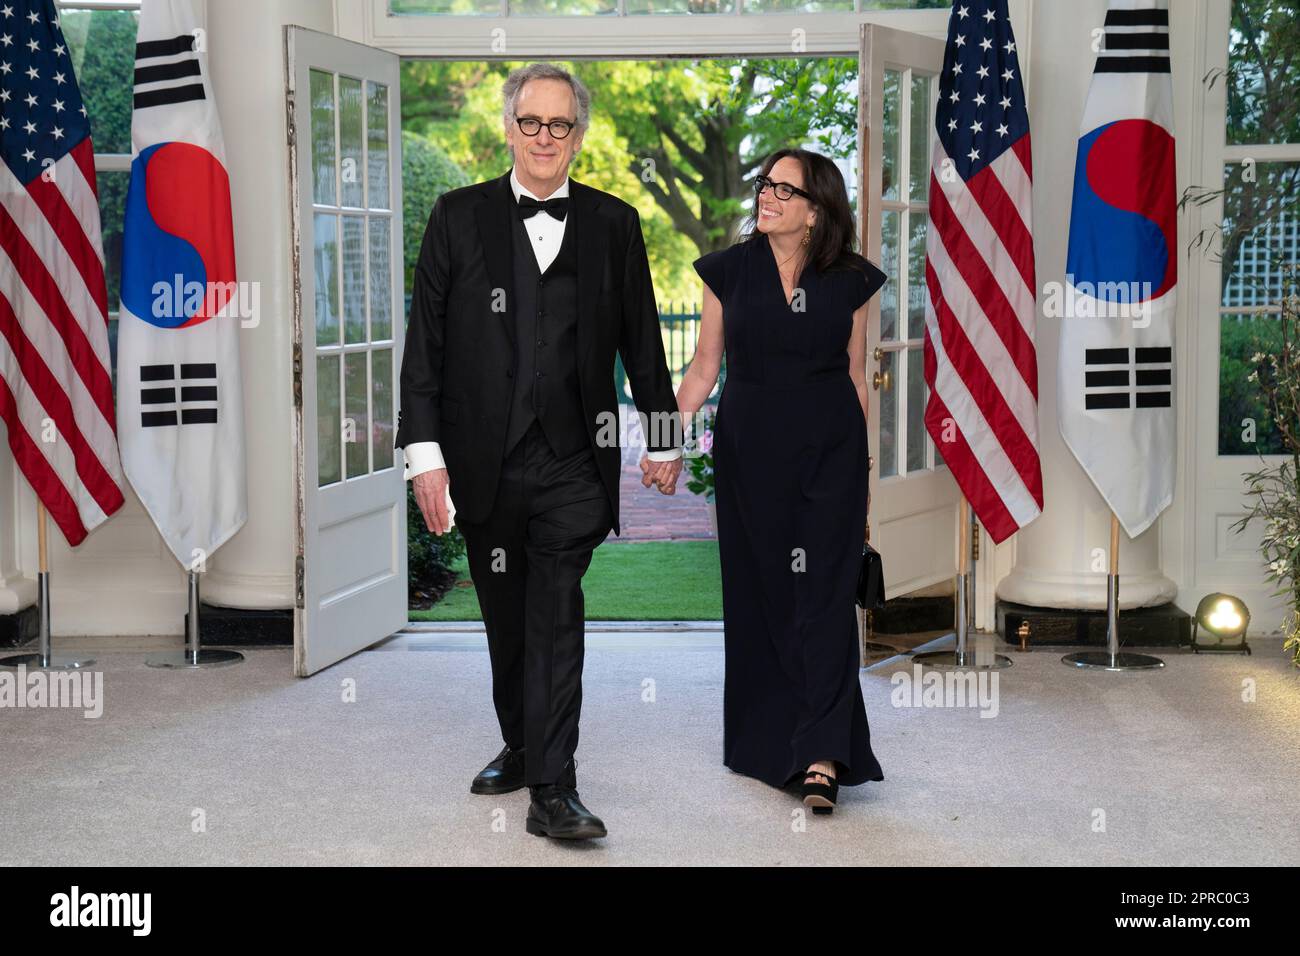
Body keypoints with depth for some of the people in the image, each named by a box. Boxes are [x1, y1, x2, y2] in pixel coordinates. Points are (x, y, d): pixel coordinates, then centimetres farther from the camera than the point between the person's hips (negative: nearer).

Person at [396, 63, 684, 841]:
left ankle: (553, 788, -6)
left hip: (572, 463, -1)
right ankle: (520, 748, 32)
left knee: (557, 619, -8)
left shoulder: (614, 223, 5)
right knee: (506, 619, 14)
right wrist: (425, 451, -6)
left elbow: (641, 340, 12)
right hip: (484, 463, 1)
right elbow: (426, 339, 1)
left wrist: (664, 437, 17)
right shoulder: (459, 217, 4)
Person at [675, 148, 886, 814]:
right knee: (759, 595, 6)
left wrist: (862, 470, 9)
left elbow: (857, 374, 8)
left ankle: (822, 755, -10)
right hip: (749, 447, 1)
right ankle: (765, 743, 18)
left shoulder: (851, 281, 2)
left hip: (830, 448, -1)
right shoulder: (728, 271, 2)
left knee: (823, 592, -7)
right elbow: (705, 367, 5)